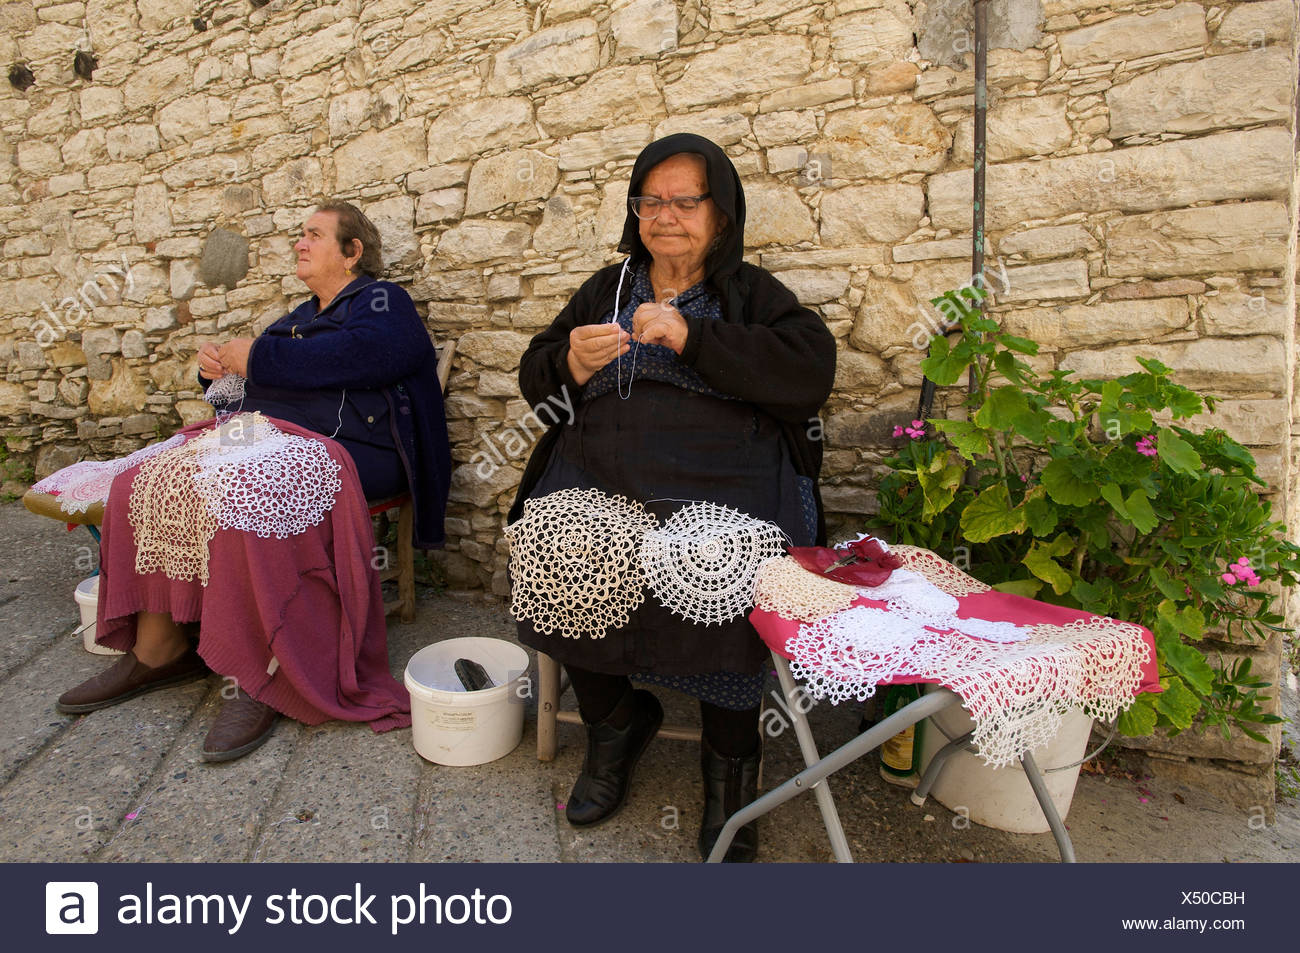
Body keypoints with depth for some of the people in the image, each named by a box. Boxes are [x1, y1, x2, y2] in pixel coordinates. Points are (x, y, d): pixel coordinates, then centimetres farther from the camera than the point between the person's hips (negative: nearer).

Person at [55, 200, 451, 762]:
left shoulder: (382, 302, 4)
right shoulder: (301, 316, 30)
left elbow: (350, 354, -17)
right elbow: (254, 377, 35)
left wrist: (254, 357, -9)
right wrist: (218, 363, 11)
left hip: (332, 447, -9)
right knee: (141, 485, -9)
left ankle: (258, 679, -25)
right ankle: (157, 650, -2)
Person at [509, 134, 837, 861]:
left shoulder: (753, 293, 14)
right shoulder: (607, 288, 23)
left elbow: (812, 370, -5)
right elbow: (535, 381, 19)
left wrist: (691, 337, -12)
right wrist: (572, 364, -5)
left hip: (724, 482, -2)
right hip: (601, 474, 3)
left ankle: (731, 762, -3)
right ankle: (615, 719, 2)